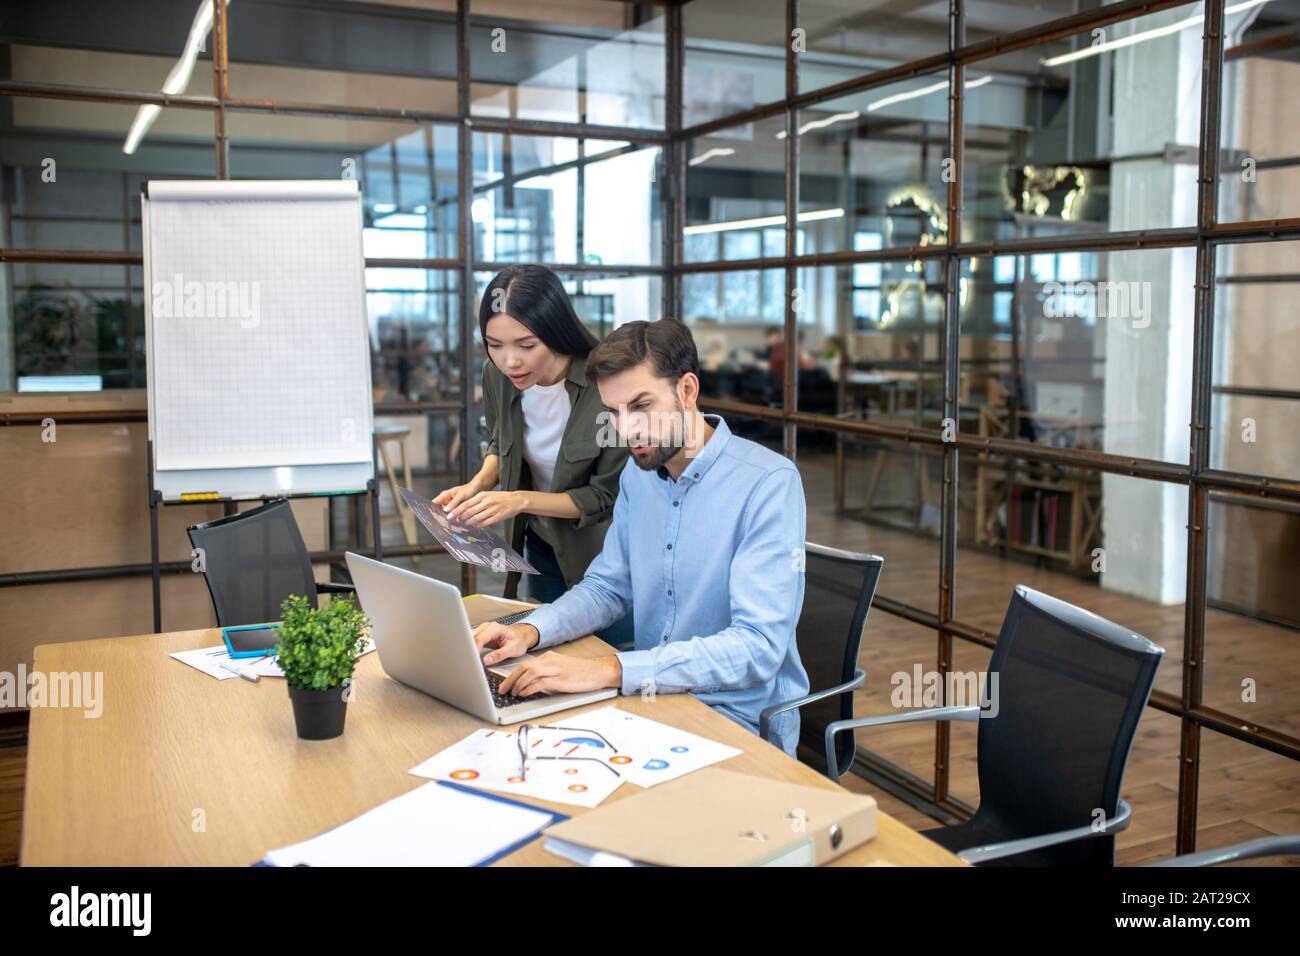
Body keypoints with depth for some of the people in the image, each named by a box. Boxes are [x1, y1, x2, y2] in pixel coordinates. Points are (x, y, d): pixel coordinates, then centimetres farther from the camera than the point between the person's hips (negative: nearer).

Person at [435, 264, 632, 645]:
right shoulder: (498, 374, -13)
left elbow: (607, 495, -20)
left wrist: (521, 500, -29)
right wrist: (479, 483, -11)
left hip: (605, 554, -4)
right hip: (542, 549, 5)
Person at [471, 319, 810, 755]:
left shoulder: (769, 483, -19)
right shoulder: (638, 476, 5)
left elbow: (757, 646, -27)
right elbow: (607, 587, 13)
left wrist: (610, 669, -35)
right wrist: (529, 631, -8)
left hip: (739, 718, -6)